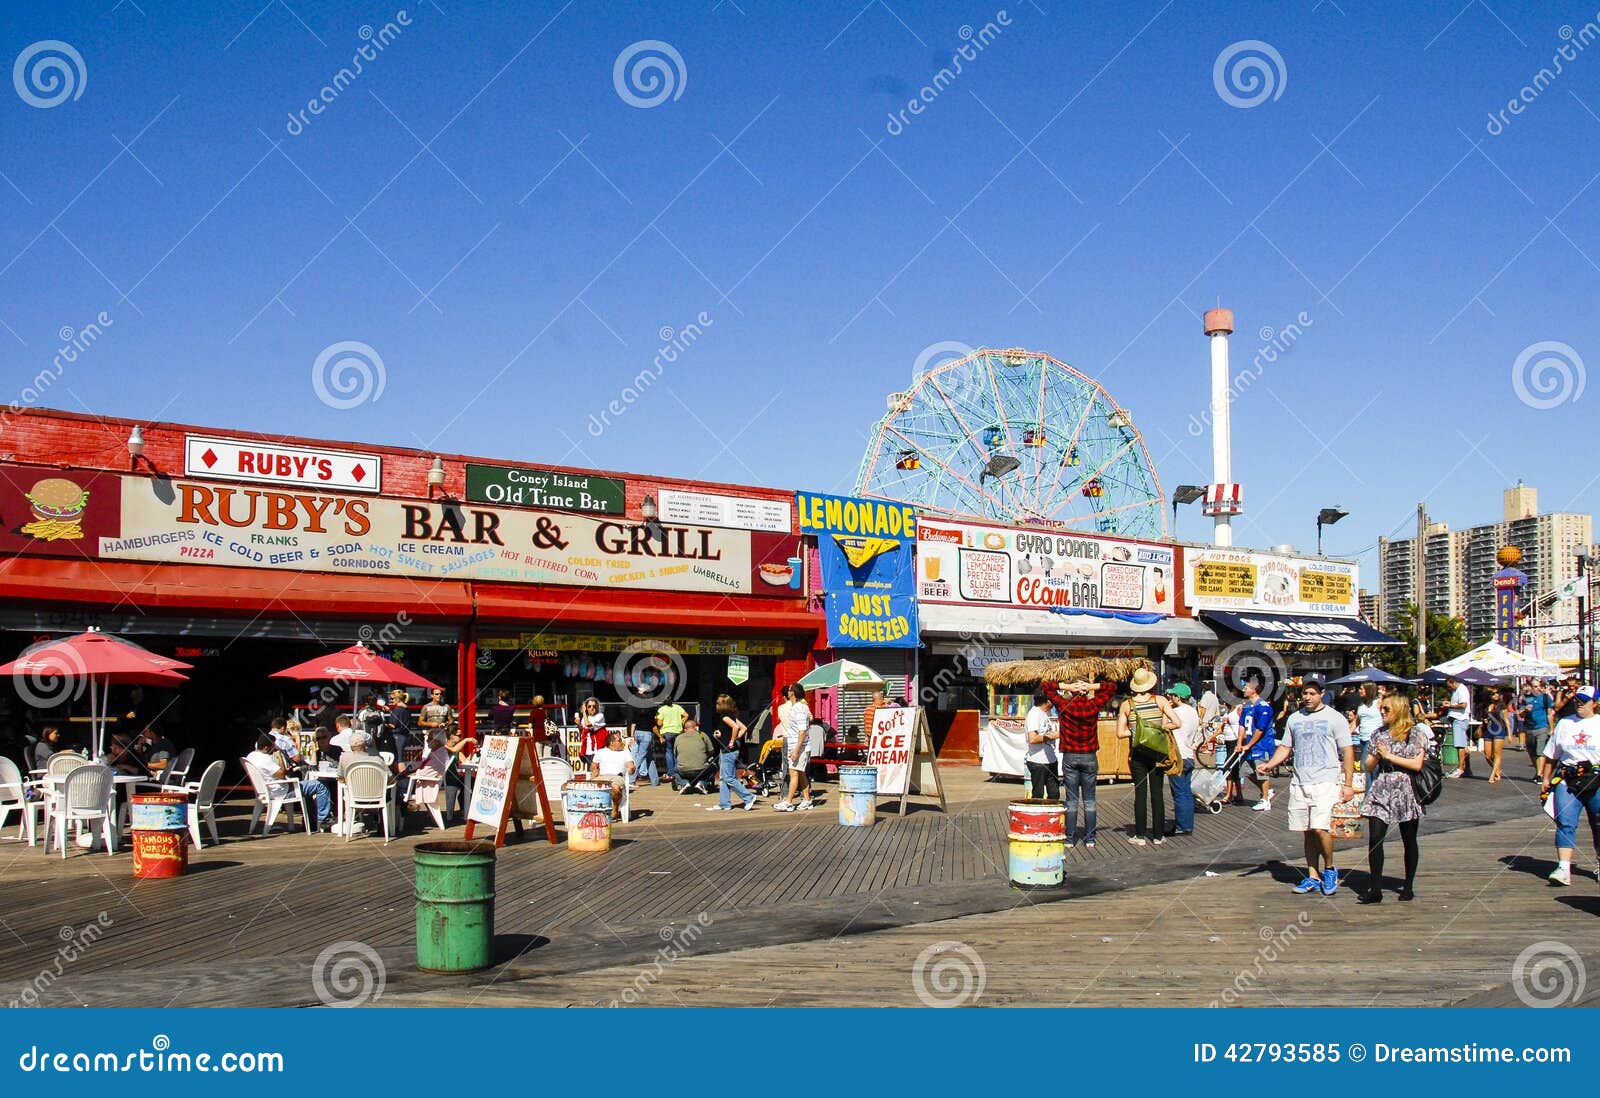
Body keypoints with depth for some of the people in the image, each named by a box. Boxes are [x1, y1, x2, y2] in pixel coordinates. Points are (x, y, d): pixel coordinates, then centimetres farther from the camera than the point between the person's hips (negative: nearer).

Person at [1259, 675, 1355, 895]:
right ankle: (1313, 877, 14)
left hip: (1325, 782, -5)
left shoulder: (1335, 718, 1)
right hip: (1299, 783, 5)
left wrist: (1348, 784, -5)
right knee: (1308, 832, 7)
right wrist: (1270, 764, 1)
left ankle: (1329, 869, 5)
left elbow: (1347, 752, 1)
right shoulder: (1294, 718, 15)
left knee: (1320, 828, -17)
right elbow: (1285, 747, 20)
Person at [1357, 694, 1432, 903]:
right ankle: (1375, 889, -9)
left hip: (1405, 791, -3)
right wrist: (1376, 757, -9)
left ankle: (1408, 886, 21)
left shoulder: (1415, 733, -1)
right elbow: (1368, 767, 12)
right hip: (1381, 791, 3)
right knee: (1374, 838, -9)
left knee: (1409, 841, 7)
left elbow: (1417, 764, -12)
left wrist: (1389, 756, -12)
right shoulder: (1379, 734, 11)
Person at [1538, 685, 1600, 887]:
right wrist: (1545, 779, 11)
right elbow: (1551, 755, 16)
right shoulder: (1563, 724, 13)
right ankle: (1563, 868, -17)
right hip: (1567, 781, 1)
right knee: (1565, 823, -10)